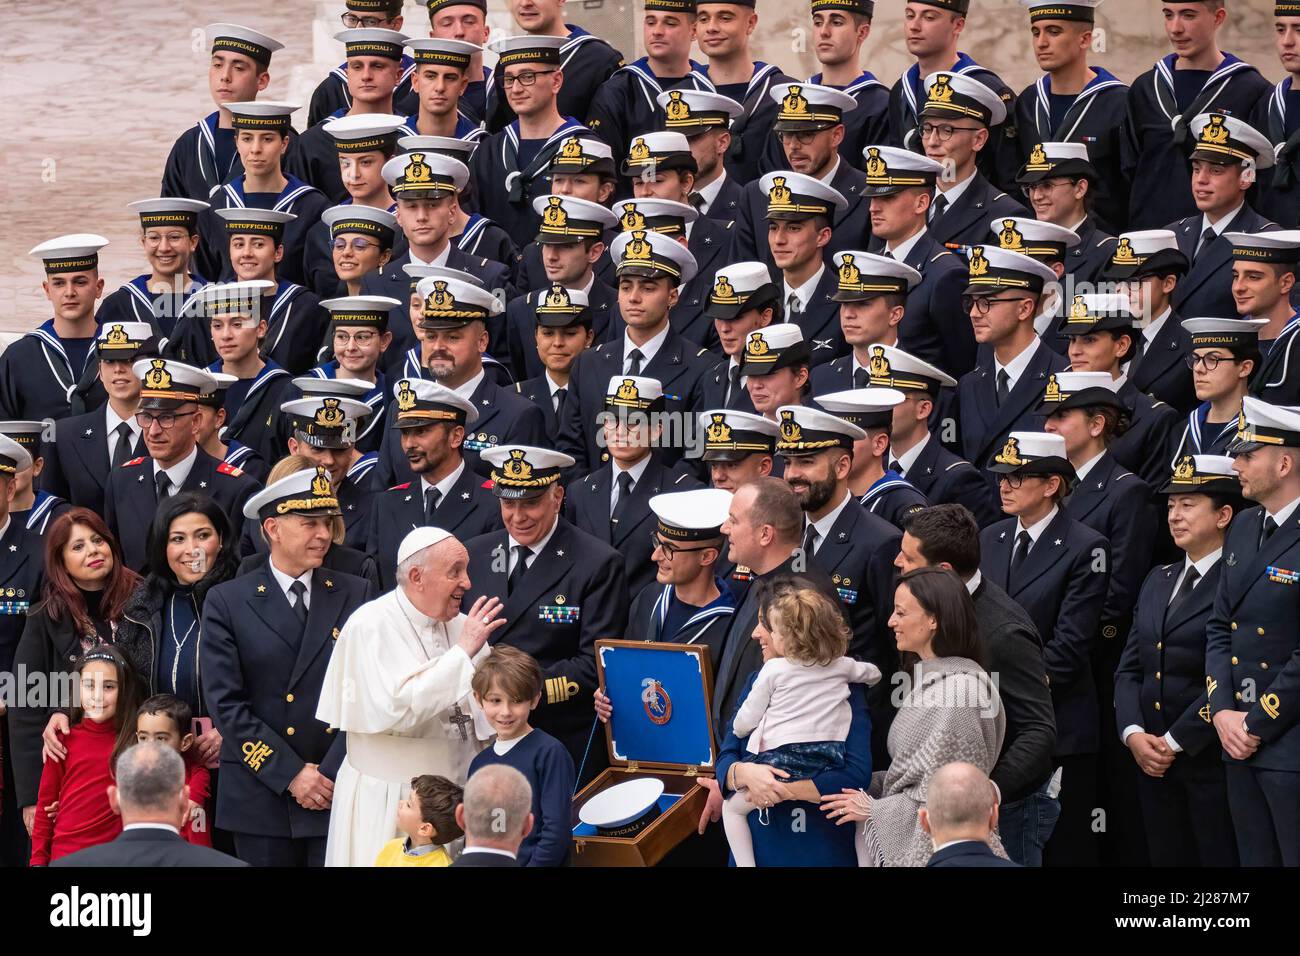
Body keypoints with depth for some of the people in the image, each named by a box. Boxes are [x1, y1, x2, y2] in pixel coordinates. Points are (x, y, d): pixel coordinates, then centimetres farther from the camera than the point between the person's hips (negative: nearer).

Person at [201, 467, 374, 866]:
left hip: (340, 791, 1)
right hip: (262, 800, -1)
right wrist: (290, 775, -11)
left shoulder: (355, 595, 6)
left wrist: (331, 773, -10)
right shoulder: (226, 602, 1)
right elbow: (227, 706, -5)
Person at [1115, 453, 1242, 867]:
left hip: (1212, 765, -7)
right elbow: (1130, 667, 14)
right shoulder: (1158, 581, 17)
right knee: (1166, 859, 10)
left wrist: (1176, 741, -14)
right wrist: (1133, 734, -2)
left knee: (1219, 858, -3)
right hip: (1154, 763, 7)